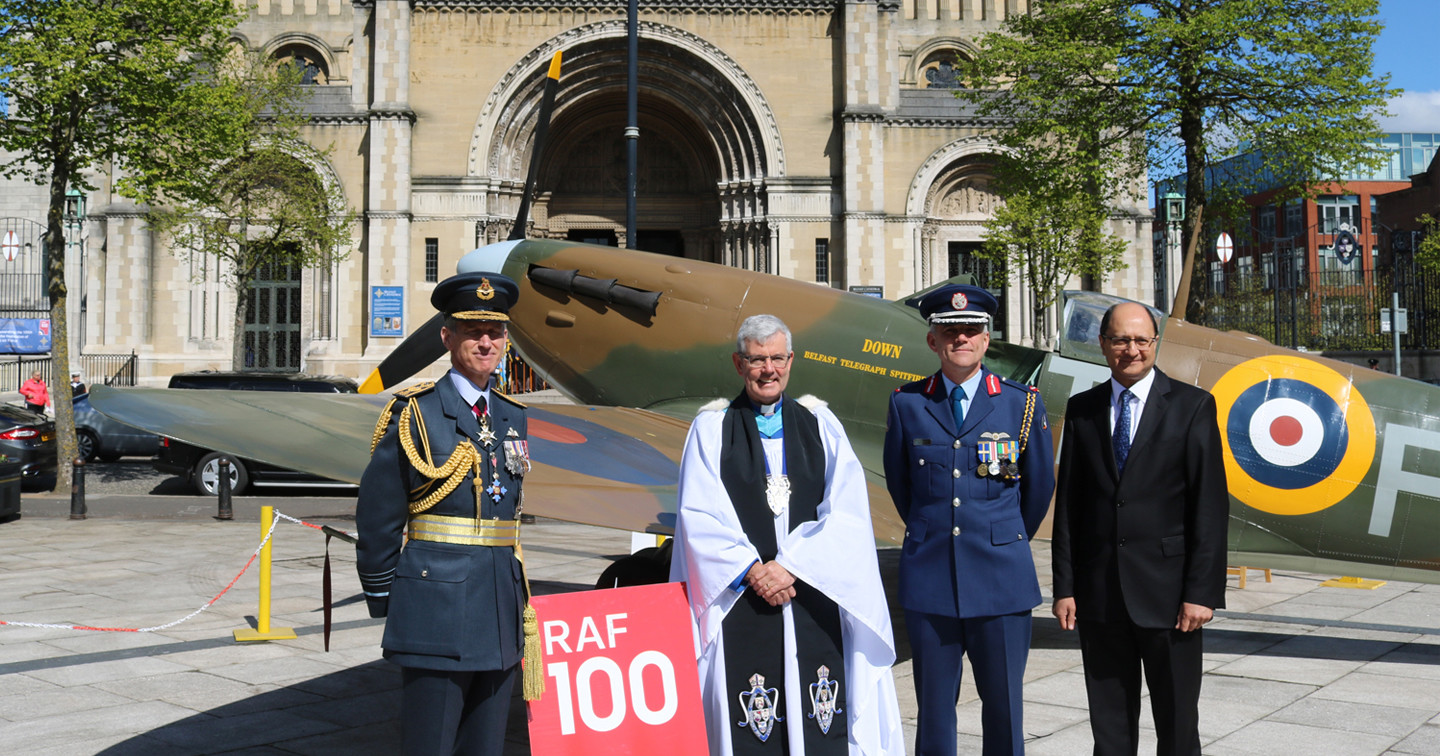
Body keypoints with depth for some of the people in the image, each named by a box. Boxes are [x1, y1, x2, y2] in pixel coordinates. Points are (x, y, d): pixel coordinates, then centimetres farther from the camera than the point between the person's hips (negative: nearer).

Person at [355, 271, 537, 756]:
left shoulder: (512, 417, 12)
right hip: (436, 615, -6)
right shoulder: (416, 414, -7)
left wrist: (512, 596, 16)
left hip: (501, 617, 6)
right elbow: (377, 517, -4)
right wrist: (383, 598, 0)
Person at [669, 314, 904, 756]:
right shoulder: (711, 428, 6)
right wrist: (751, 570, -12)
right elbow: (700, 518, -2)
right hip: (741, 597, -1)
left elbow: (847, 512, -1)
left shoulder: (820, 425, 9)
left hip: (814, 594, 1)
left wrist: (791, 565, -11)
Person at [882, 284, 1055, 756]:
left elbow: (1039, 486, 14)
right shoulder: (906, 404, 3)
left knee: (1003, 705, 5)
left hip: (1001, 580, 0)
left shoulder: (1023, 404, 2)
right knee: (933, 708, 7)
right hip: (928, 580, 1)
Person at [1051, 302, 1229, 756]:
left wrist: (1202, 592, -11)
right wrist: (1064, 586, 3)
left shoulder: (1193, 406, -1)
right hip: (1099, 595, 3)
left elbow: (1211, 505, -5)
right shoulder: (1082, 409, 8)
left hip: (1167, 593, -3)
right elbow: (1068, 503, 8)